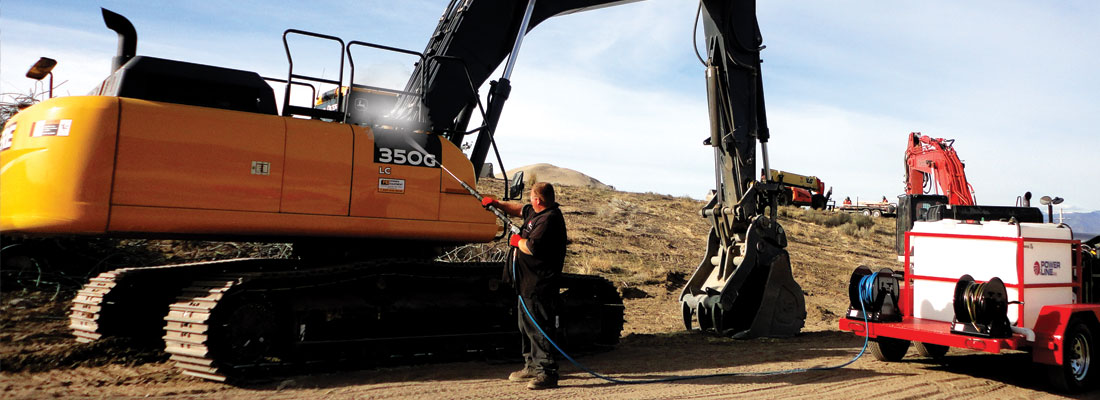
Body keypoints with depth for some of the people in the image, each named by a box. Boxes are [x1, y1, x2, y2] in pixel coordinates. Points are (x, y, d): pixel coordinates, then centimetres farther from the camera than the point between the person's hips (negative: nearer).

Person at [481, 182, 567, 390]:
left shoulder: (549, 219, -21)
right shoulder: (536, 213, 12)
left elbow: (531, 248, -27)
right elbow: (520, 209, 32)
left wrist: (517, 241, -7)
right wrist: (496, 203, 30)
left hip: (540, 285, -11)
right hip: (528, 283, 11)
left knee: (539, 329, -9)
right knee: (527, 326, 19)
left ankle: (547, 373, -4)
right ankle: (532, 367, 30)